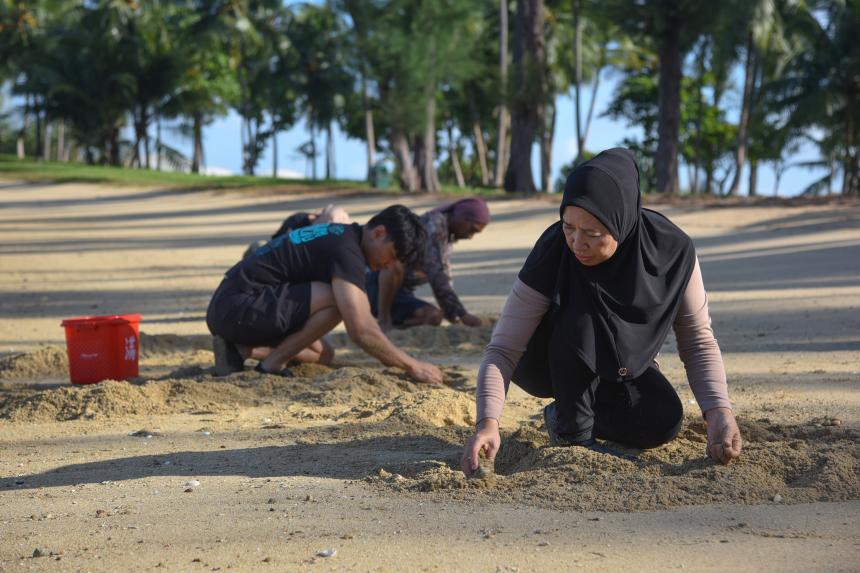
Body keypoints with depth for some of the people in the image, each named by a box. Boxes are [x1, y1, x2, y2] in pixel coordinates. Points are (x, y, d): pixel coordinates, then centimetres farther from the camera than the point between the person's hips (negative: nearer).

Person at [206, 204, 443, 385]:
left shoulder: (341, 234, 14)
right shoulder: (346, 251, -18)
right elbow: (361, 331, -24)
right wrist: (413, 366, -16)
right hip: (238, 307, -11)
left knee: (323, 354, 17)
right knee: (338, 300, -23)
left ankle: (240, 349, 6)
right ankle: (273, 364, -12)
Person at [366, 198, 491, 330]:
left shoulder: (449, 237, 12)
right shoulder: (434, 223, -18)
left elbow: (444, 279, 19)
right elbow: (435, 275, -27)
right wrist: (463, 314, -28)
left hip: (400, 294, 8)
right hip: (379, 285, -8)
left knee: (434, 317, -19)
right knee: (396, 263, -39)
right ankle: (384, 319, -21)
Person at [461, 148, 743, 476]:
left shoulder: (673, 250, -24)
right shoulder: (553, 252, -30)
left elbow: (698, 340, -15)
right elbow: (503, 349, -31)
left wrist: (719, 411, -31)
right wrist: (488, 422, -47)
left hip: (621, 363, 3)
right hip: (546, 363, -3)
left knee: (663, 421, -27)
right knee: (582, 313, -35)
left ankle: (563, 416, 1)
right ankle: (574, 432, -17)